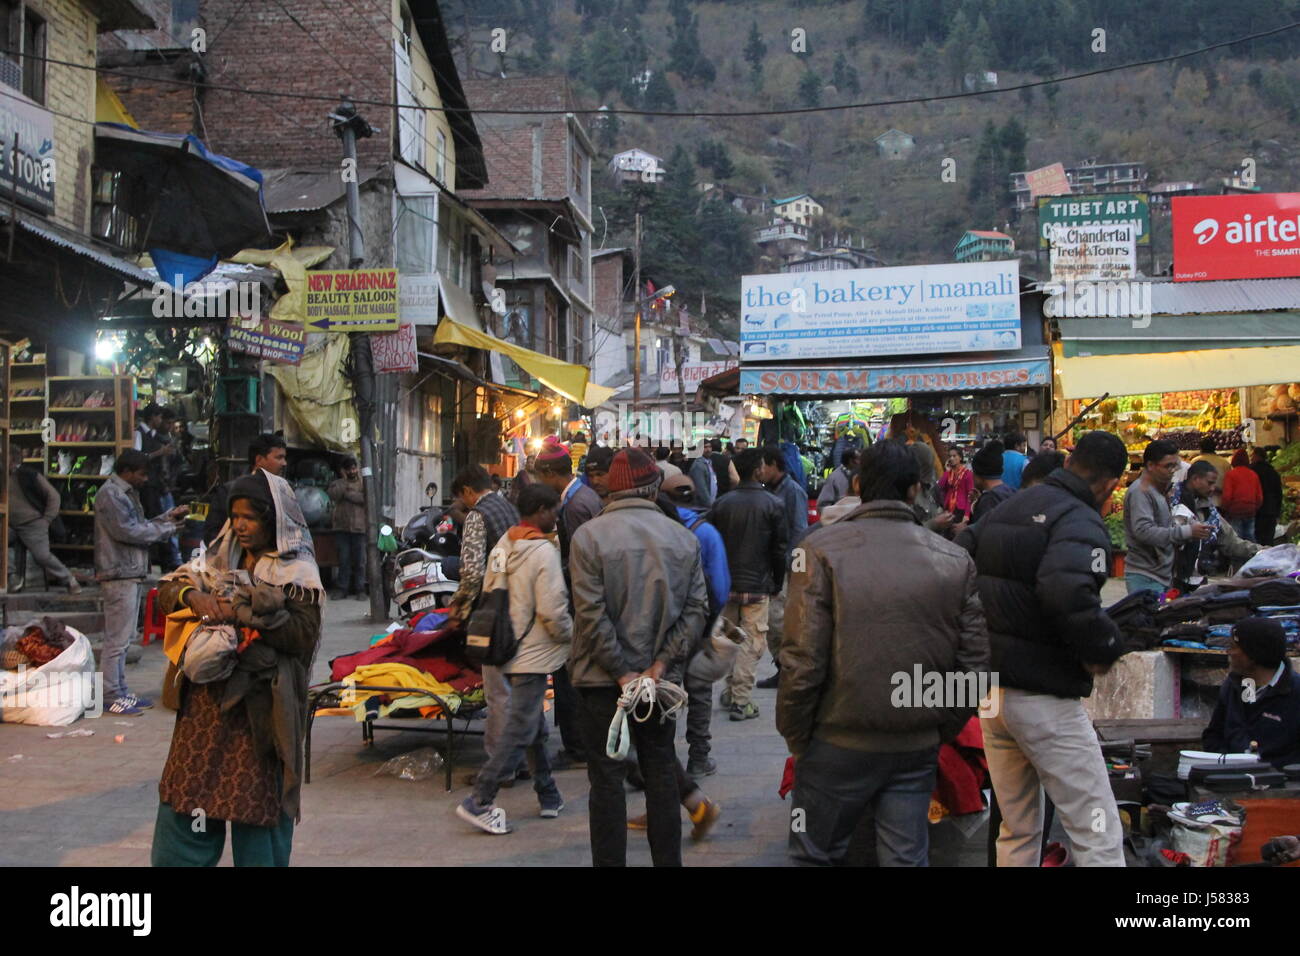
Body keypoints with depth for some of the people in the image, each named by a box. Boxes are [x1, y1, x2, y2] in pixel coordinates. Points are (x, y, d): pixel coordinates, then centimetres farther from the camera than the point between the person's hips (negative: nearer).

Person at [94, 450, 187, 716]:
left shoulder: (127, 493, 19)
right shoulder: (110, 494, -13)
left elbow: (140, 525, 18)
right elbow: (127, 531, -20)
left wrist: (169, 516, 7)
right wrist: (167, 529, -12)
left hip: (131, 574, 10)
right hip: (119, 575, -10)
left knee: (123, 639, 14)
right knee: (117, 639, -6)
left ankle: (120, 692, 20)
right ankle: (111, 697, -1)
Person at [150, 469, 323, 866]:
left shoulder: (297, 569, -4)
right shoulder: (220, 559, 13)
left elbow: (304, 635, -15)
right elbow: (166, 591, 10)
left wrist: (241, 613, -19)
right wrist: (192, 595, -11)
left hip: (259, 706, -5)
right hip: (208, 698, 5)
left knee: (257, 804, 1)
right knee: (185, 803, 10)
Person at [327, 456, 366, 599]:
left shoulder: (363, 483, 10)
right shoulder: (338, 483, 13)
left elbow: (365, 498, -9)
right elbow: (333, 495, -8)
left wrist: (348, 493, -8)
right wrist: (345, 484, -12)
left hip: (359, 528, -1)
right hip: (342, 527, 1)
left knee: (360, 560, 0)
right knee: (343, 559, 3)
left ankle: (360, 589, 5)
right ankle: (342, 588, 8)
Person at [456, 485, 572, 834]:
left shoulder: (502, 546, 6)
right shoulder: (543, 552, -18)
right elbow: (553, 612, -20)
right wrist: (571, 634, -1)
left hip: (506, 649, 9)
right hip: (533, 655, -9)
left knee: (535, 726, 18)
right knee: (519, 732, -3)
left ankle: (548, 796, 27)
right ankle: (479, 802, -3)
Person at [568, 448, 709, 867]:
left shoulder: (589, 535, -11)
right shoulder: (683, 538, 0)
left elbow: (592, 613, -17)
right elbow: (695, 609, -5)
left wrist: (621, 672, -12)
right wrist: (660, 665, -8)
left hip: (604, 678, -3)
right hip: (661, 677, 4)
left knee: (607, 777, 4)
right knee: (661, 772, 15)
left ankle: (610, 861, 9)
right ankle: (667, 859, 24)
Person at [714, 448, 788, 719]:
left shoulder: (722, 504, 2)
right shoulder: (773, 504, -8)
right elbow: (780, 548, -6)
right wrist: (777, 584, 7)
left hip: (726, 584, 4)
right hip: (757, 585, -4)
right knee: (752, 641, 1)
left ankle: (730, 691, 25)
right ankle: (741, 701, 0)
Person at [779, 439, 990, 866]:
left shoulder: (820, 551, -11)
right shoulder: (955, 560, 0)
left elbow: (803, 660, -14)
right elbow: (974, 663, 0)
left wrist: (795, 736, -1)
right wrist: (941, 730, 13)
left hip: (840, 745, -3)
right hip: (918, 750, 3)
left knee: (815, 855, 13)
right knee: (907, 857, 14)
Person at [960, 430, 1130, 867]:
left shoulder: (1003, 511, 11)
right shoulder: (1081, 524, -14)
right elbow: (1068, 594, -33)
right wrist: (1106, 648, -16)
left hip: (991, 690, 8)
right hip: (1044, 697, -8)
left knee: (1018, 831, 19)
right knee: (1099, 837, 0)